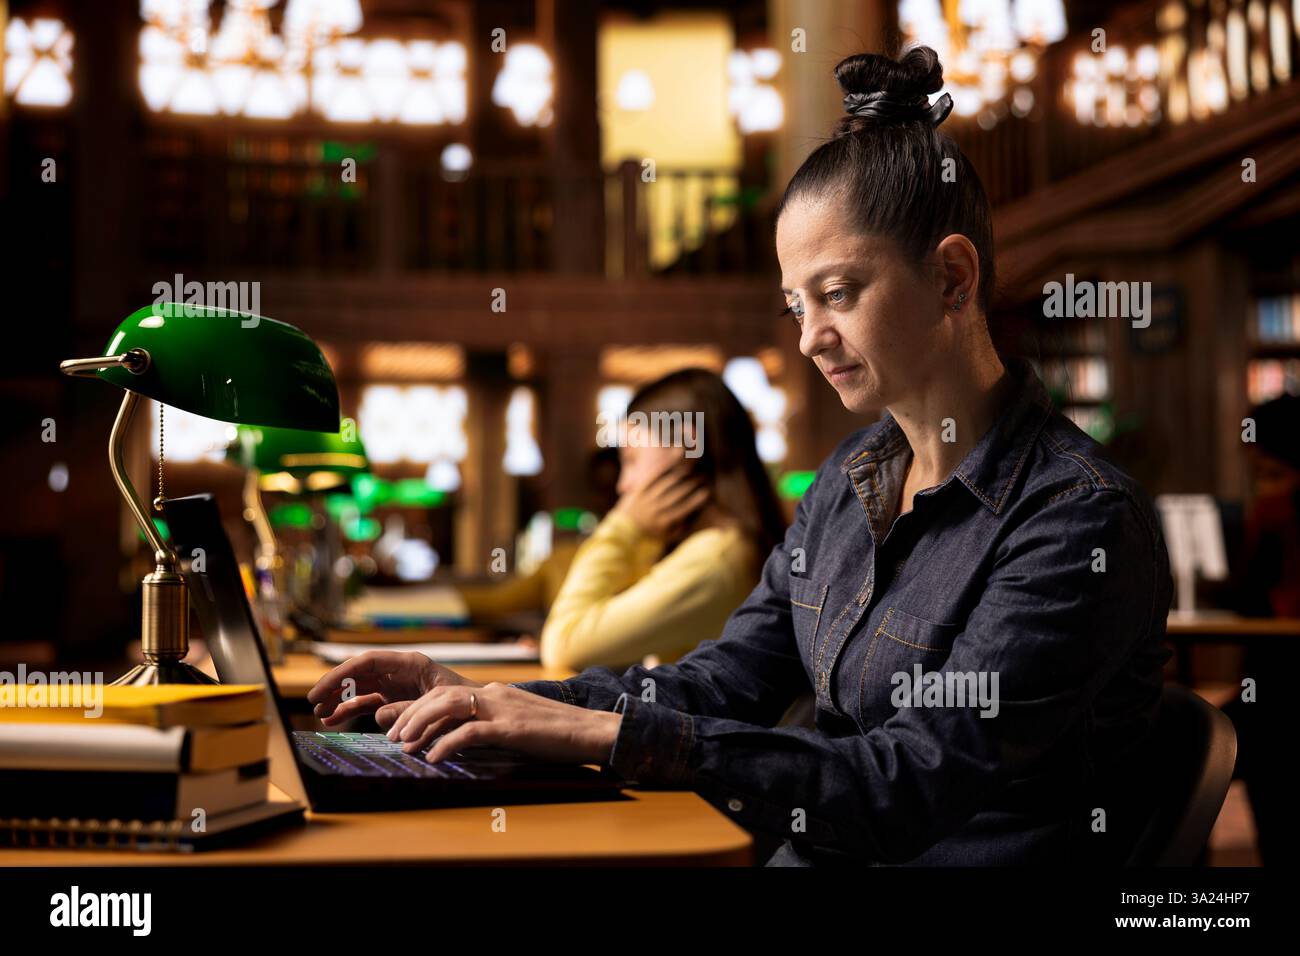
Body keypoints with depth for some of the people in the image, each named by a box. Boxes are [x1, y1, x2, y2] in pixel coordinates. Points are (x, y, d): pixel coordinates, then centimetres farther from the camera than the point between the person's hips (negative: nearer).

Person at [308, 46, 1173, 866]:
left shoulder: (1081, 518, -17)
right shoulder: (853, 477, 8)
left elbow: (916, 784, -23)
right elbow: (727, 681, 8)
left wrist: (611, 734, -29)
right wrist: (486, 701, -3)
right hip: (819, 854, 7)